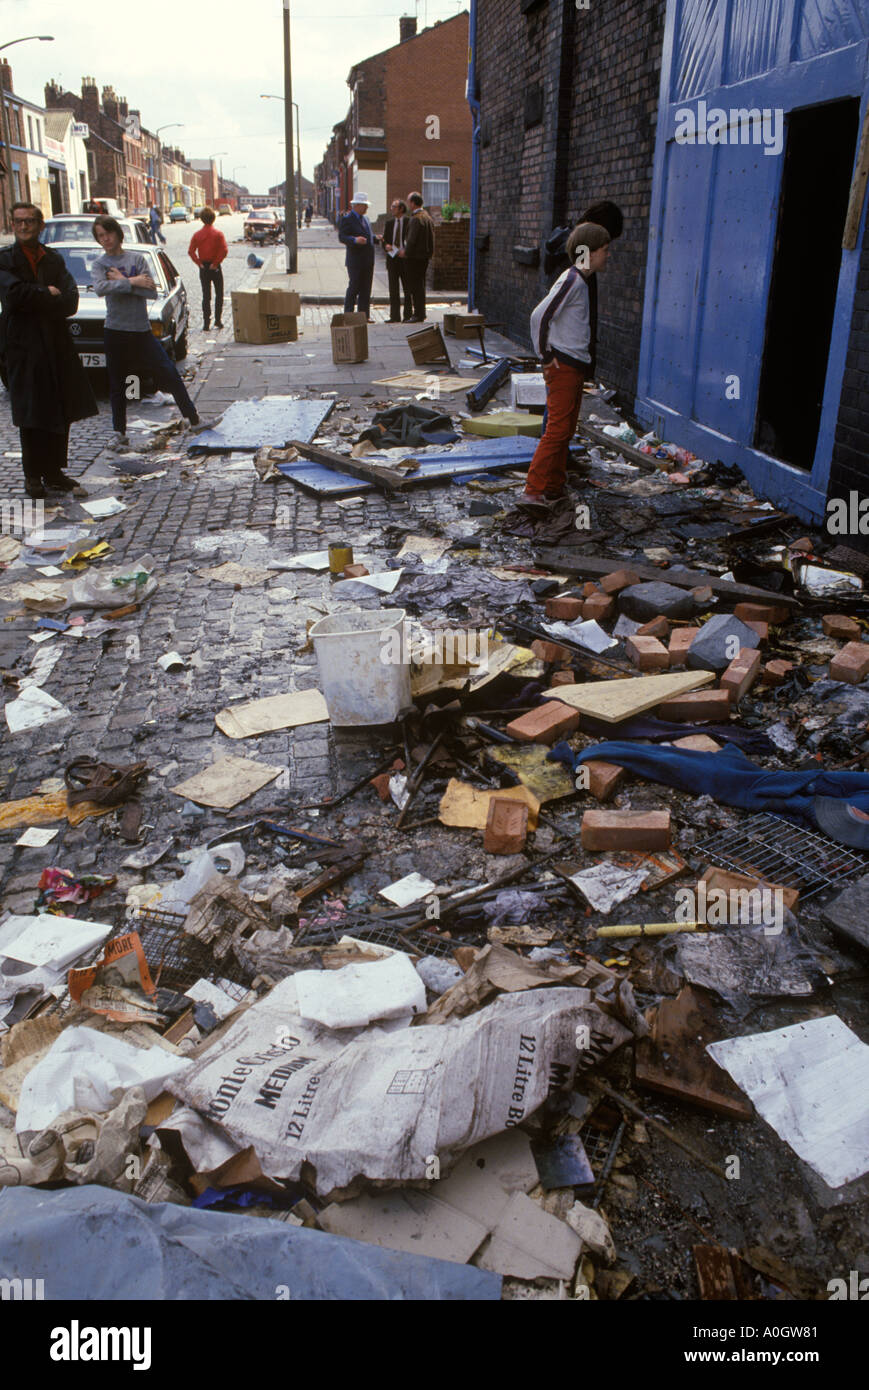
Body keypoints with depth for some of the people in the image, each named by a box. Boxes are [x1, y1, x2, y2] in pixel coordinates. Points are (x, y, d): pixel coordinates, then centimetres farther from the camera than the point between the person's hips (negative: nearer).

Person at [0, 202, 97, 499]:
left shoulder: (54, 259, 10)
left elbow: (71, 302, -2)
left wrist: (36, 301, -12)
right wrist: (49, 294, -8)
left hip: (58, 346, 4)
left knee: (61, 414, 7)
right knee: (31, 416, -2)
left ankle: (53, 471, 18)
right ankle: (33, 475, 9)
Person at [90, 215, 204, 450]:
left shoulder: (137, 258, 3)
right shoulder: (99, 264, 1)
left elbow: (151, 292, -9)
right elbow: (100, 288, -21)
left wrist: (121, 281, -13)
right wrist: (132, 282, -19)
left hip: (142, 329, 0)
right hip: (115, 332, 0)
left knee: (170, 375, 0)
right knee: (117, 386, 6)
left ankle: (193, 418, 14)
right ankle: (120, 434, 16)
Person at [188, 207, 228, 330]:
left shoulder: (197, 234, 0)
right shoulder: (218, 234, -7)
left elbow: (191, 251, -8)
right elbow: (224, 251, -18)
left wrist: (199, 263, -3)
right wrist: (216, 263, -11)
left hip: (203, 268, 2)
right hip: (215, 267, -2)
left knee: (206, 296, 8)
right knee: (219, 294, 10)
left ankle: (206, 322, 4)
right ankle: (218, 320, 7)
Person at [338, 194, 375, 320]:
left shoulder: (365, 218, 17)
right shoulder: (347, 219, -9)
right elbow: (342, 237, -18)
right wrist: (355, 240, -32)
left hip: (368, 261, 7)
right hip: (355, 261, -7)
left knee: (366, 289, 9)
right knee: (353, 288, -4)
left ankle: (364, 315, 15)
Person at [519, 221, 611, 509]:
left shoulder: (581, 282, 16)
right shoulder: (572, 280, -14)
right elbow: (540, 316, -23)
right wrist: (546, 356, -17)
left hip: (575, 367, 10)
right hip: (563, 366, -10)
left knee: (565, 430, 13)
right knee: (557, 429, -12)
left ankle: (554, 487, 20)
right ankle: (533, 491, -11)